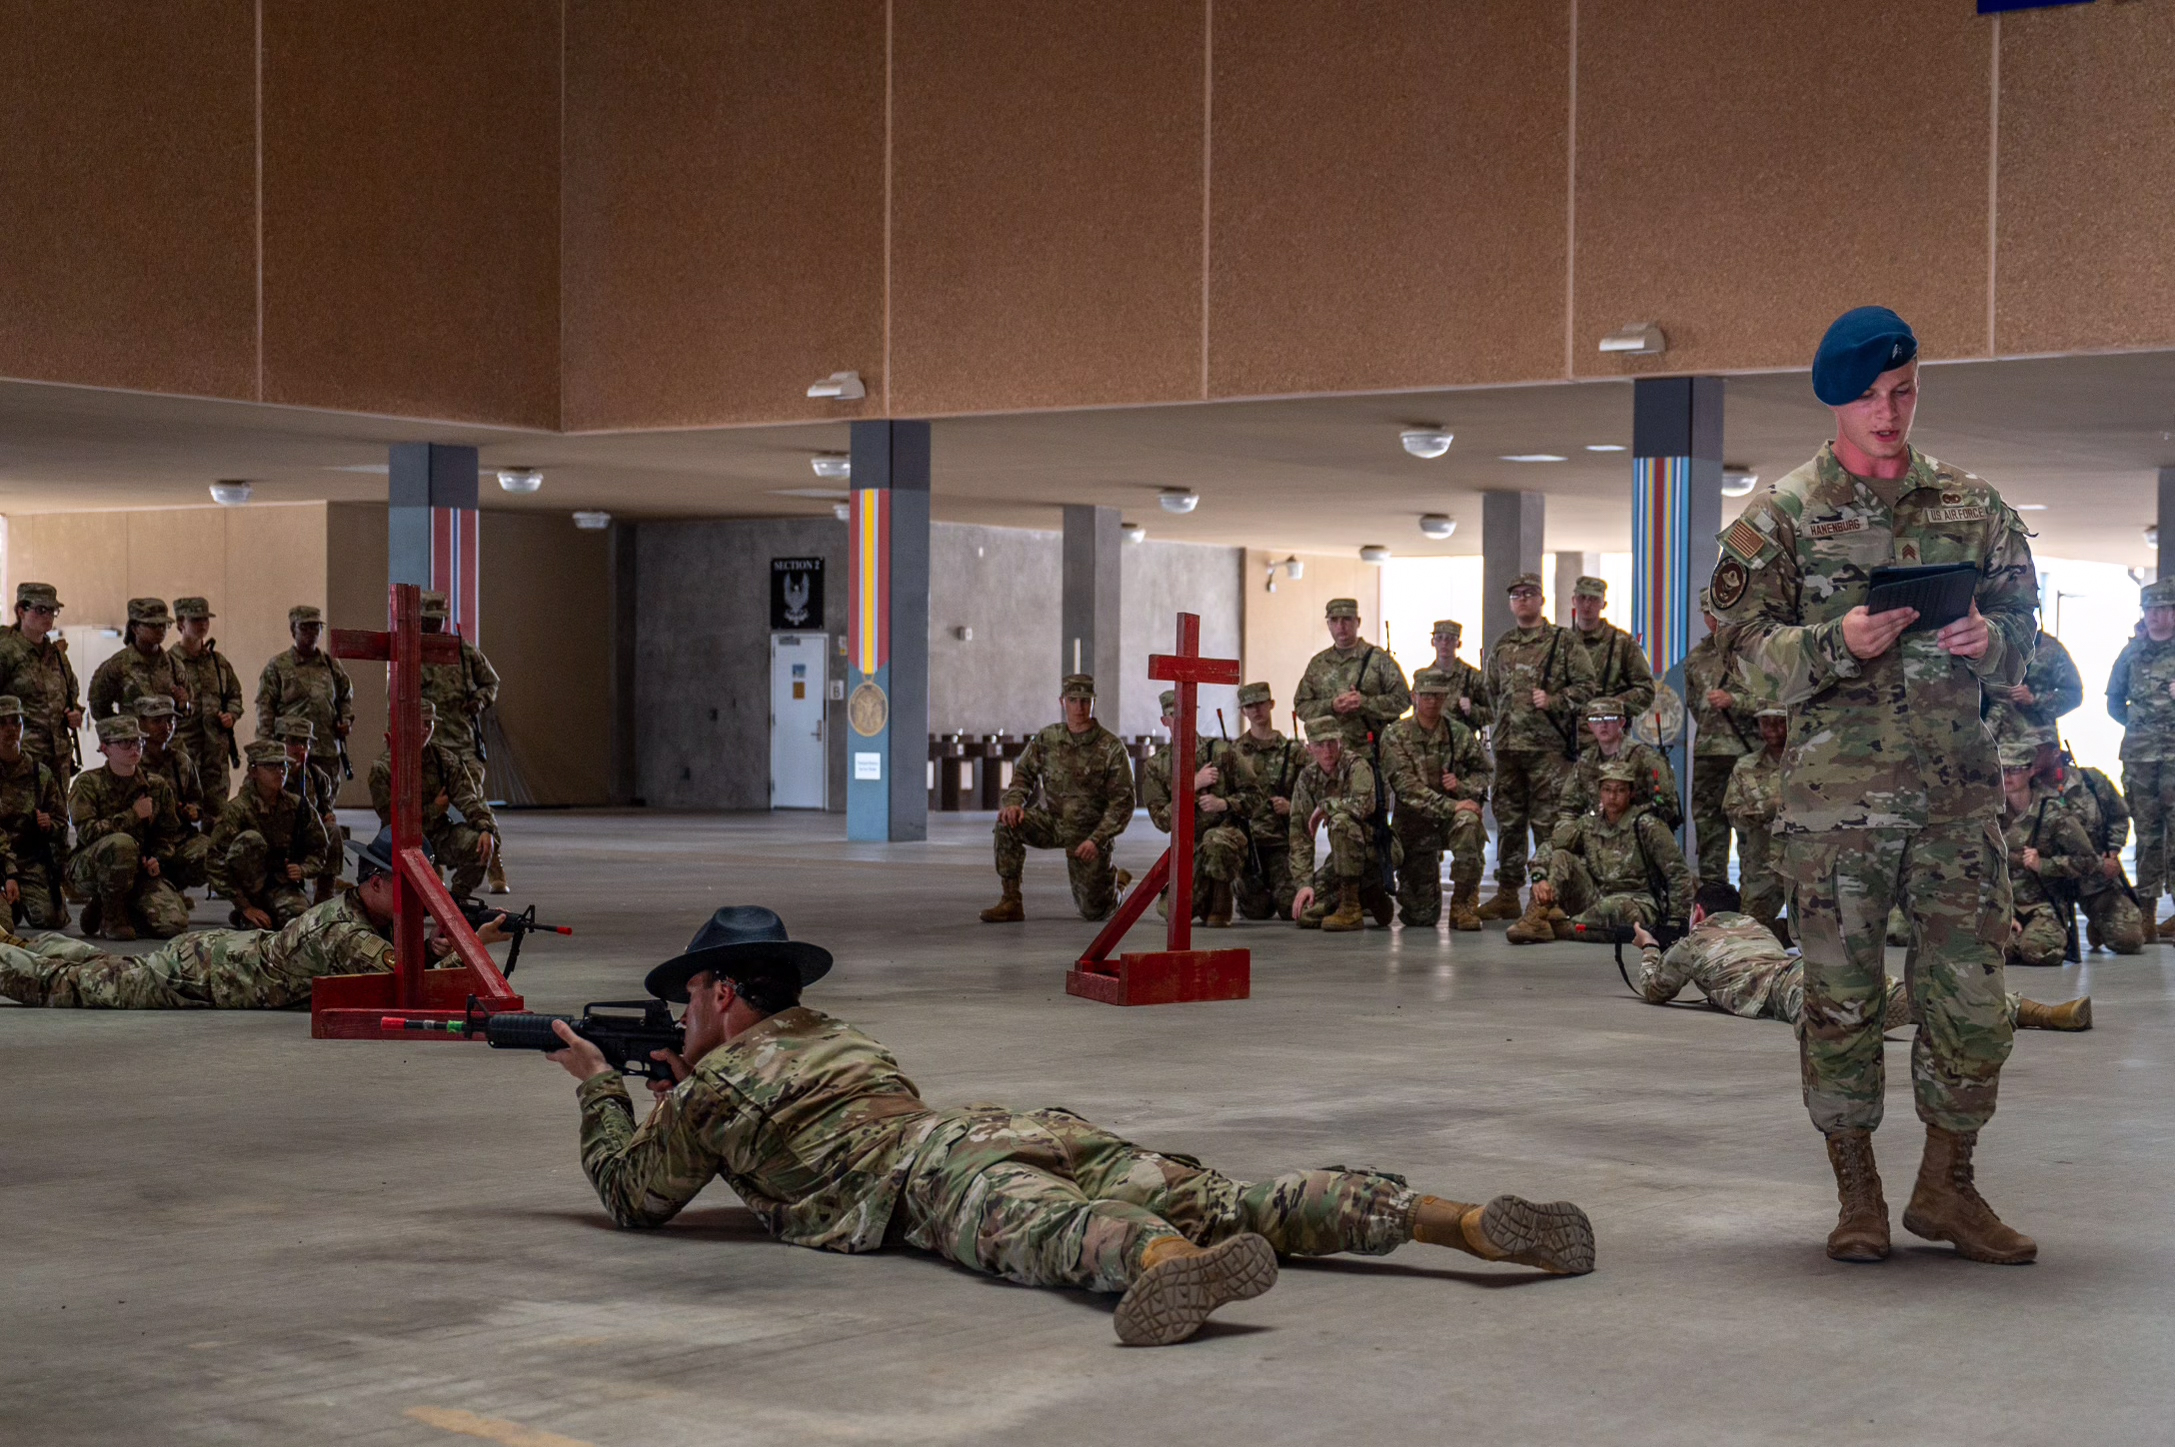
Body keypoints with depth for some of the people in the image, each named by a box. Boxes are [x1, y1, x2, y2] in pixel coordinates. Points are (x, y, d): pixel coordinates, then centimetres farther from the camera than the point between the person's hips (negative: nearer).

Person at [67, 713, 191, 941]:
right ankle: (111, 914, -15)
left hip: (141, 870, 4)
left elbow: (170, 833, 16)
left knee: (173, 924, -20)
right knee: (121, 842, -39)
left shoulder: (157, 786, 7)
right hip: (88, 869, -4)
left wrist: (158, 860, -5)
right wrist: (133, 815, -16)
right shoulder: (87, 784, -6)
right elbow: (87, 831, -20)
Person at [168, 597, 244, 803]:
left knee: (218, 809, 6)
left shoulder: (218, 661, 16)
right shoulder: (168, 661, -4)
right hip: (182, 750, -5)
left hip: (217, 752, 5)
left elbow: (235, 694, 25)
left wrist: (232, 715, 8)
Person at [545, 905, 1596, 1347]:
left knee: (1061, 1235, -38)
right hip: (1035, 1129, 7)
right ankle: (1471, 1224, -28)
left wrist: (599, 1086, 45)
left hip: (938, 1172, -7)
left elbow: (632, 1196, 31)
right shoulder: (840, 1039, 41)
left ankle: (1175, 1268, -75)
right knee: (1235, 1203, -9)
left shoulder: (718, 1082, 19)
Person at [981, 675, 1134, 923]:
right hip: (1052, 823, 3)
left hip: (1089, 834, -3)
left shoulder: (1111, 748, -14)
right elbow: (1024, 774, 4)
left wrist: (1096, 840, -23)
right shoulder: (1047, 739, -3)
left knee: (1094, 911, 1)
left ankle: (1115, 879, 38)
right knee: (1008, 821, -25)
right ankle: (1011, 903, -19)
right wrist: (1013, 802, -19)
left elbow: (1122, 803, -13)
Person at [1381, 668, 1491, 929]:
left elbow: (1485, 771, 15)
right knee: (1421, 917, -6)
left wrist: (1463, 786, -8)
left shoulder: (1459, 733, 3)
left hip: (1453, 813, 1)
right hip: (1414, 822, -1)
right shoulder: (1396, 736, -5)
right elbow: (1406, 787, -15)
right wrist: (1450, 806, -25)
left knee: (1468, 824, -38)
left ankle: (1463, 905, -25)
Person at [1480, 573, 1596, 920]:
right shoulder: (1501, 647, 16)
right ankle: (1507, 895, 15)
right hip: (1507, 745, 5)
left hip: (1548, 745, -5)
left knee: (1547, 823, -5)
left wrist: (1553, 702, -14)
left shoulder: (1564, 642, 0)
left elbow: (1585, 685, -4)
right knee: (1508, 821, 8)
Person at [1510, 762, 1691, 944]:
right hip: (1595, 900, 5)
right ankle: (1537, 918, -29)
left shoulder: (1646, 826, -8)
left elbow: (1678, 873, -9)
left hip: (1638, 904, -5)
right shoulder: (1589, 822, 5)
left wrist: (1678, 921, -15)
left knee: (1612, 907, -40)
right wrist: (1539, 879, -19)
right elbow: (1550, 846, 1)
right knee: (1561, 857, -10)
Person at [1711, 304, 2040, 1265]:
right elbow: (1752, 647, -2)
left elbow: (2021, 622, 15)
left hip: (1959, 790, 2)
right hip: (1836, 793, -2)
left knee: (1971, 994, 3)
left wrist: (1990, 639, -8)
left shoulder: (1973, 507, 11)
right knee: (1841, 995, 2)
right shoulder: (1782, 517, 3)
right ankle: (1857, 1195, 14)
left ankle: (1946, 1186, 19)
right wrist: (1841, 643, -19)